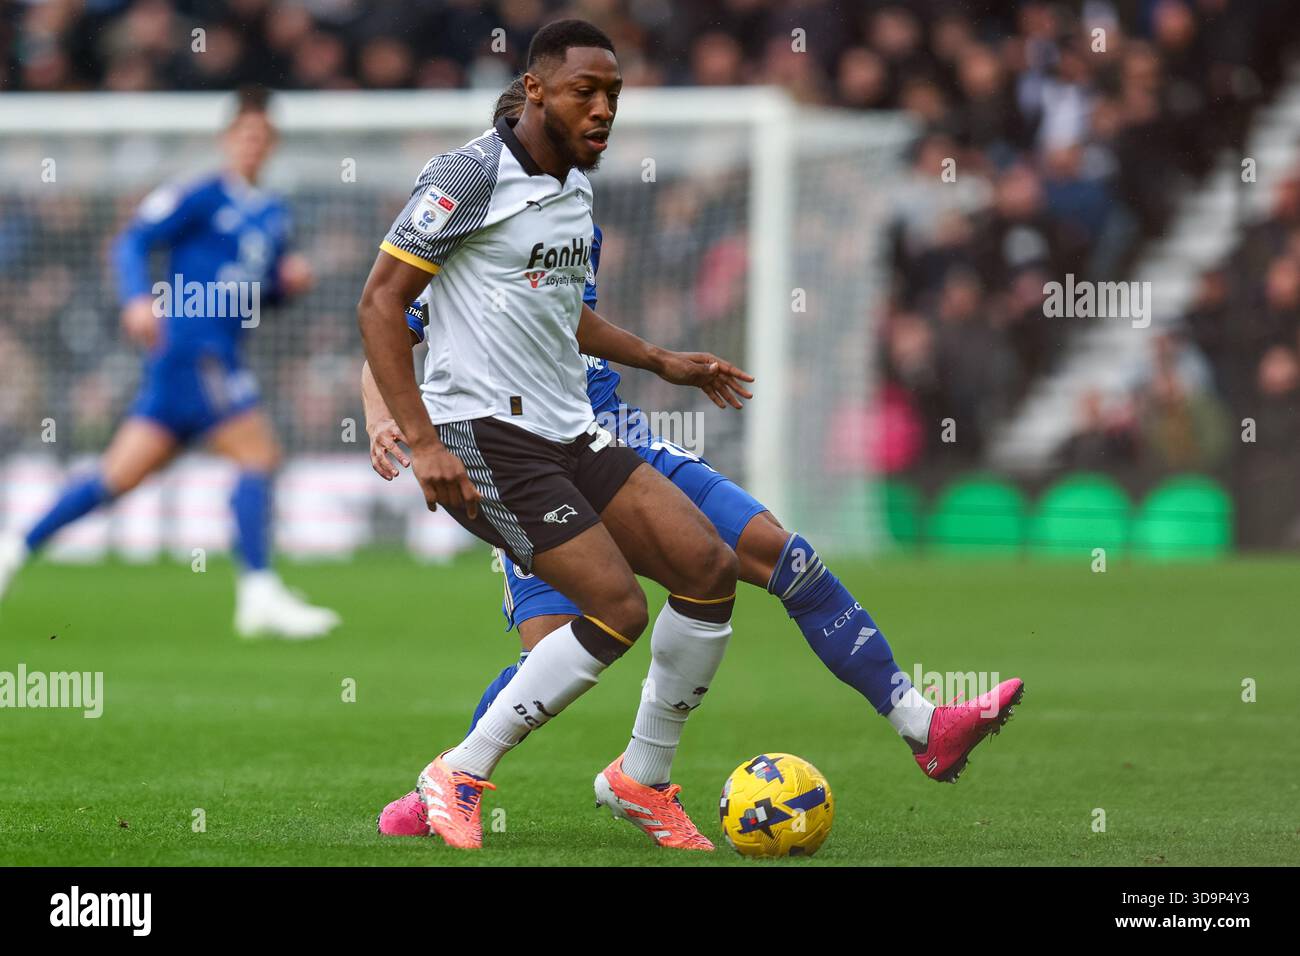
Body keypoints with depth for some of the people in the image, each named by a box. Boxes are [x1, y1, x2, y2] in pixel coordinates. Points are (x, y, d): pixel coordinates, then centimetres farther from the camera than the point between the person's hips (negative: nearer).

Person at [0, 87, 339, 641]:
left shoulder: (273, 216, 19)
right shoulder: (200, 196, -4)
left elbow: (258, 297, 28)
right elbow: (133, 243, -9)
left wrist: (289, 280, 7)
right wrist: (138, 298, -24)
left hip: (214, 356, 8)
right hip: (190, 343, -8)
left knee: (120, 474, 9)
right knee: (259, 453, -14)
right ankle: (259, 595, -14)